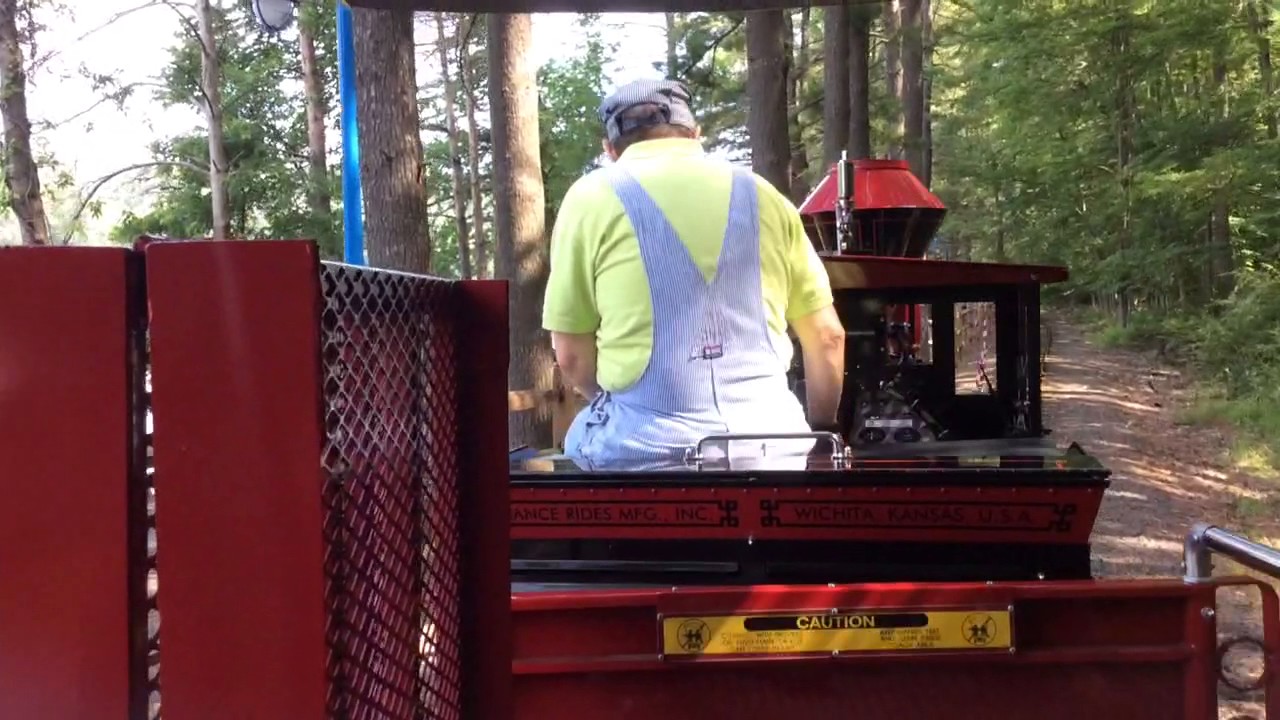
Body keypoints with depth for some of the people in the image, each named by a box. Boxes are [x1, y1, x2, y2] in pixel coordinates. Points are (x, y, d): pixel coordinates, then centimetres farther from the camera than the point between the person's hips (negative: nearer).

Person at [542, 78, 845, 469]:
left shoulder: (591, 197, 4)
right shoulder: (762, 194, 13)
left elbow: (571, 356, 6)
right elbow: (827, 337, 14)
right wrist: (820, 431, 30)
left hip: (647, 442, -3)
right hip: (768, 434, 3)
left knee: (583, 434, 27)